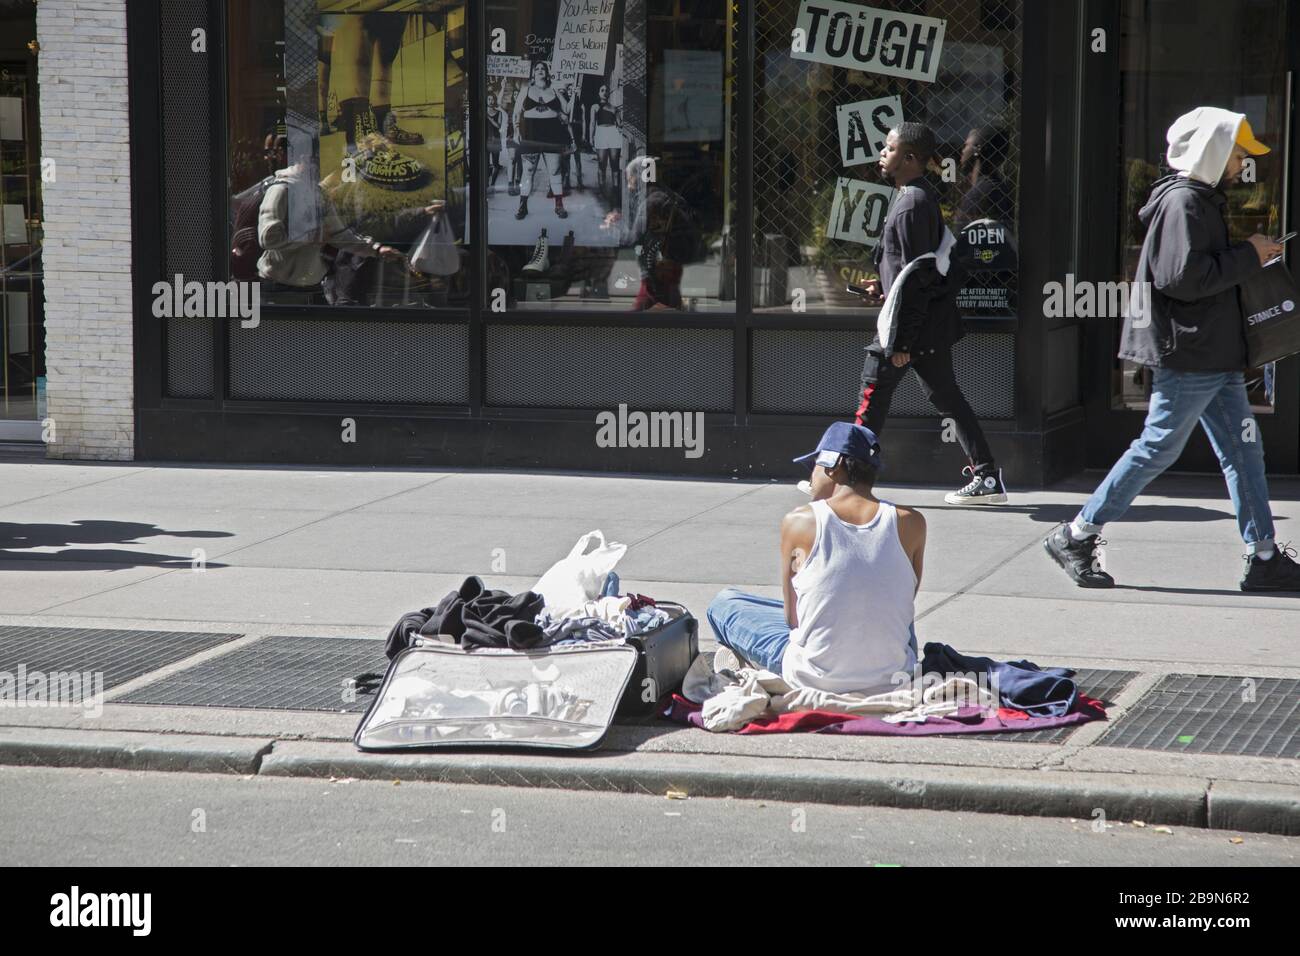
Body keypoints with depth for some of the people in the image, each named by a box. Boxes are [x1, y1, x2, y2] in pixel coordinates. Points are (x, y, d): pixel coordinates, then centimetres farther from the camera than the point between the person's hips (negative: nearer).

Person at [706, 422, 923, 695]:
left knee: (723, 603, 21)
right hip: (891, 679, 3)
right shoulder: (911, 523, -7)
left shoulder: (798, 521, -9)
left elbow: (792, 617, -1)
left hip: (813, 679, -3)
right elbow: (903, 604, 4)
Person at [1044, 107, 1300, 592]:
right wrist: (1248, 256, -17)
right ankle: (1076, 537, 4)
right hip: (1187, 356, -10)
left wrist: (1251, 254, 9)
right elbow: (1184, 276, -25)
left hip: (1215, 356, 11)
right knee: (1157, 449, -5)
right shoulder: (1182, 202, -15)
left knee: (1243, 451, 8)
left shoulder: (1203, 201, 17)